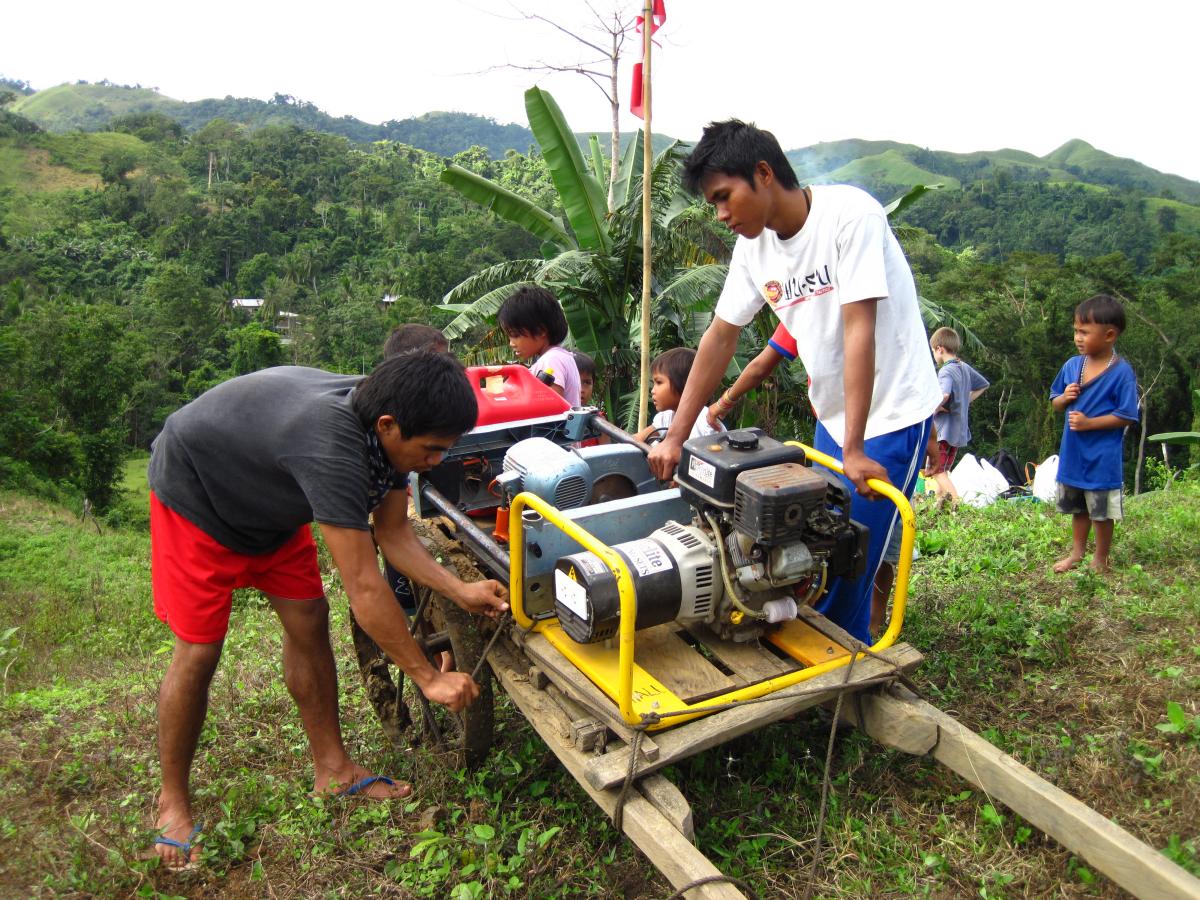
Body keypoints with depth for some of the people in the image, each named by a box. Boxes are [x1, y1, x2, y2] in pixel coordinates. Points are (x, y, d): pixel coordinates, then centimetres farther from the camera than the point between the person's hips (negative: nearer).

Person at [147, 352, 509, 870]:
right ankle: (172, 803, 16)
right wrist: (428, 678, -31)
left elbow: (393, 534, -5)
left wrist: (459, 591, -16)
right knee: (198, 651, -6)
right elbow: (364, 588, -40)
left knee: (308, 623, 4)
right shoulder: (332, 445, -44)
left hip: (268, 501, 8)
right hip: (196, 496, -8)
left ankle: (332, 768, 18)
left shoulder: (389, 427, -18)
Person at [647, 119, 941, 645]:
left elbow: (858, 329, -25)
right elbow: (720, 337, 3)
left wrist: (854, 450, -27)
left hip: (890, 414, -6)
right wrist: (675, 438, 1)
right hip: (831, 416, 7)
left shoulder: (849, 213, -20)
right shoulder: (753, 246, 0)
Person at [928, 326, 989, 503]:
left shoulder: (946, 371, -19)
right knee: (943, 471, 18)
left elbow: (944, 395, -39)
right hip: (960, 430, 9)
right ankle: (940, 502, 22)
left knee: (937, 472, -4)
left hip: (943, 429, -9)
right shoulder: (965, 368, 8)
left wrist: (934, 409, -21)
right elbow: (983, 385, 25)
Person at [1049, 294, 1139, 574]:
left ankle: (1100, 559, 23)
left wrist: (1089, 423, -21)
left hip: (1103, 456, -6)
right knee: (1078, 506, 19)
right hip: (1072, 452, 6)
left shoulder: (1122, 372, -15)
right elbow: (1055, 403, 12)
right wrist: (1064, 398, -10)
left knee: (1102, 509, 7)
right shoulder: (1072, 365, 2)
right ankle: (1077, 552, 34)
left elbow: (1127, 415, -16)